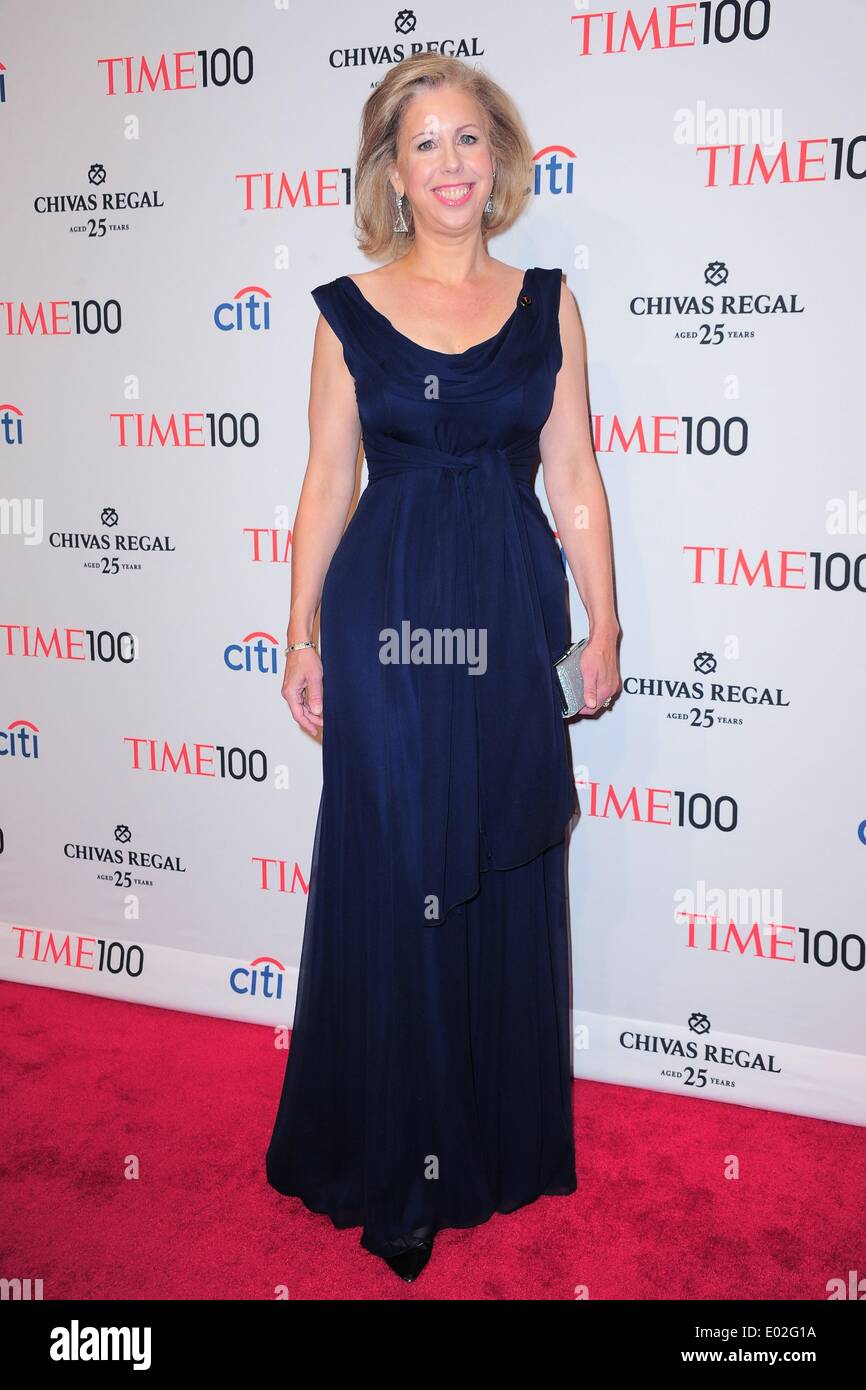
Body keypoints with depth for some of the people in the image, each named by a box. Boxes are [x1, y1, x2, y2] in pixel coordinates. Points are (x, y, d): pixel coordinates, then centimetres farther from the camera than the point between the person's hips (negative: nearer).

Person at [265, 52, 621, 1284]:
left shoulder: (546, 302, 7)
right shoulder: (349, 312, 3)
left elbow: (574, 478, 6)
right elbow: (326, 486, 4)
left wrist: (604, 625, 2)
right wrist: (302, 638, 2)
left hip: (513, 615, 2)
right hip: (387, 617, -1)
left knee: (508, 876, 10)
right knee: (391, 877, 4)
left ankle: (501, 1137, 31)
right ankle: (392, 1166, 23)